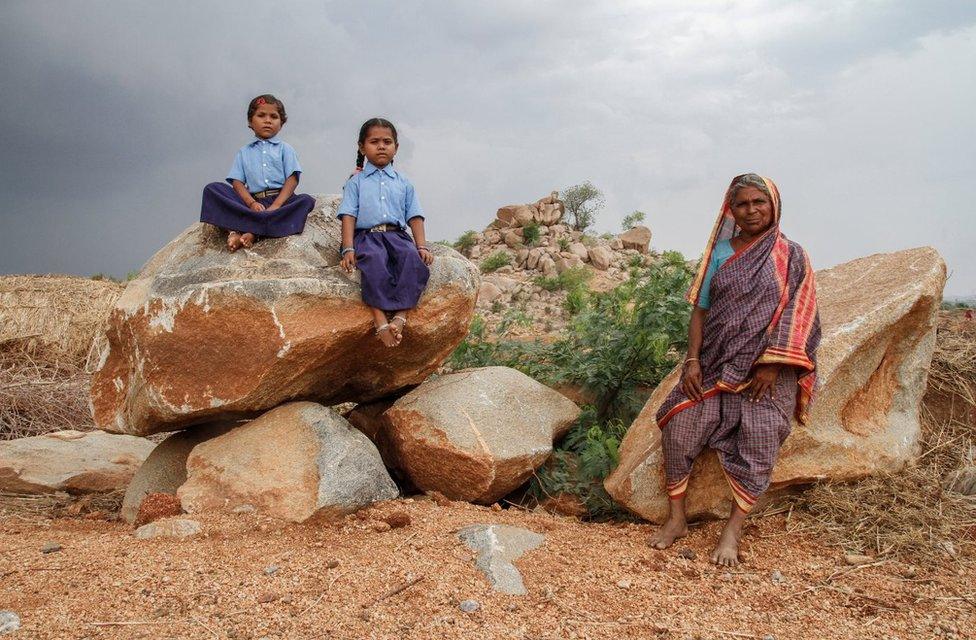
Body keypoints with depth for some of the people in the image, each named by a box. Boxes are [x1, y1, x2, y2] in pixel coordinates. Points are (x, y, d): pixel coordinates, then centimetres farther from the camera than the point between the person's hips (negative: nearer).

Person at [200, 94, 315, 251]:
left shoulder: (284, 148, 15)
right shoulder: (244, 152, 19)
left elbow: (292, 179, 1)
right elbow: (237, 182, 7)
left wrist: (276, 205, -16)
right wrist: (251, 203, -15)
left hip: (281, 199, -1)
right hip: (253, 201, 1)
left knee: (307, 200, -33)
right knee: (212, 189, -15)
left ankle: (252, 232, -39)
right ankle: (235, 231, -39)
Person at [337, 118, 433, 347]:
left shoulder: (403, 183, 22)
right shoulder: (355, 182, 15)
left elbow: (414, 216, 14)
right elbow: (348, 215, 5)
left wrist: (422, 246, -2)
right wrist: (348, 249, -10)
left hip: (397, 234, 2)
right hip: (366, 235, -2)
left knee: (413, 258, -33)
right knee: (374, 260, -38)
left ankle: (400, 316, -40)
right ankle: (380, 321, -45)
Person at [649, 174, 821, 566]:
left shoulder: (791, 257, 3)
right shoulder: (720, 252, 10)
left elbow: (797, 318, -3)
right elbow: (700, 309, 8)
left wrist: (772, 367, -12)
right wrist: (692, 361, -3)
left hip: (766, 370, -2)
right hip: (715, 362, 2)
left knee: (757, 443, -11)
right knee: (679, 425, -13)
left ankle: (733, 530, 1)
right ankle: (677, 519, -1)